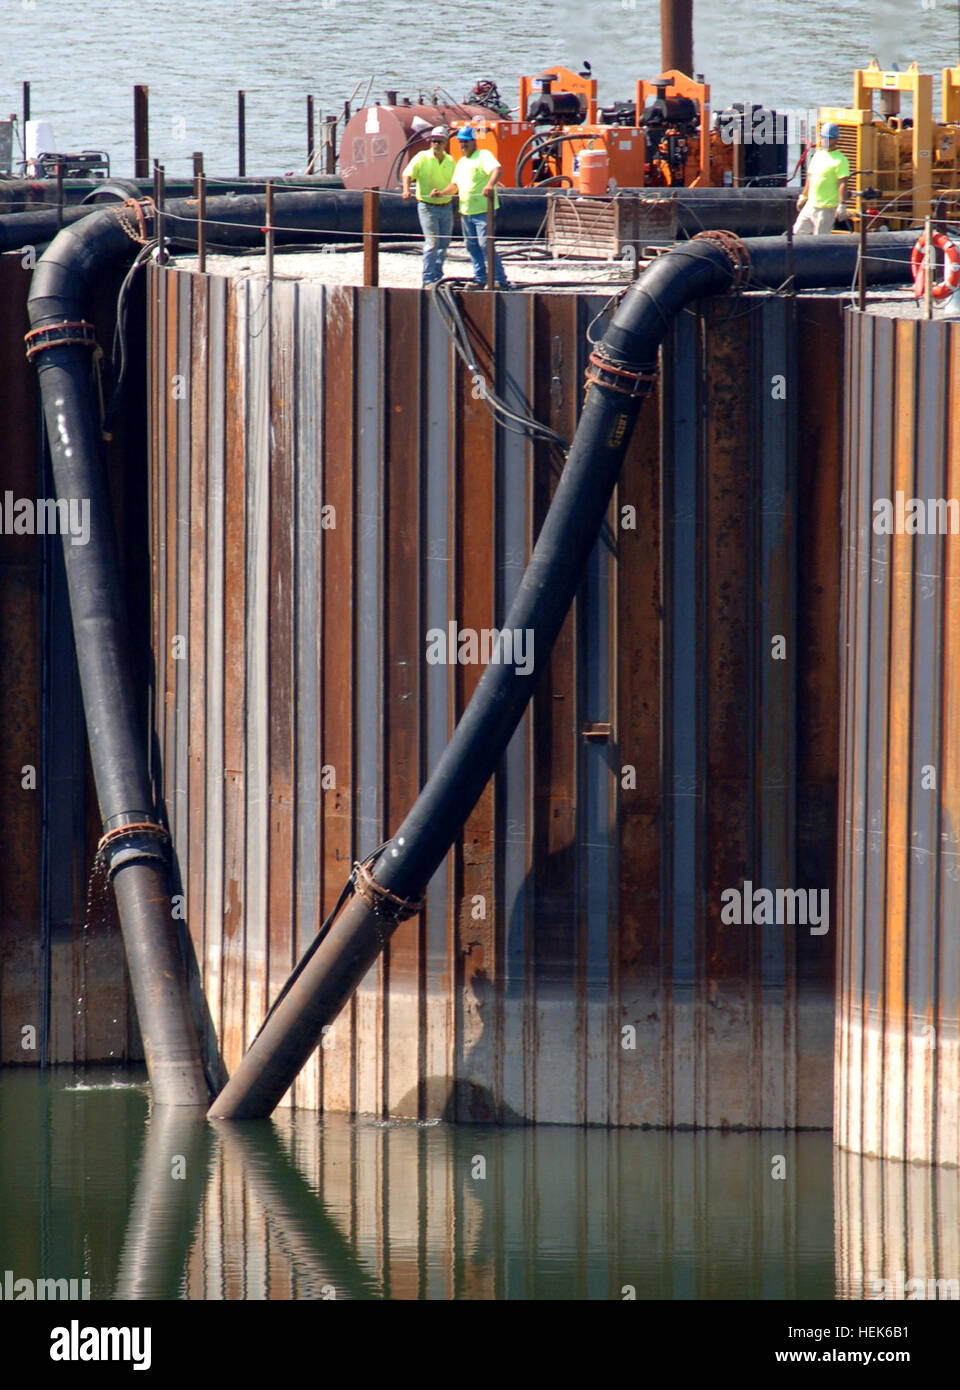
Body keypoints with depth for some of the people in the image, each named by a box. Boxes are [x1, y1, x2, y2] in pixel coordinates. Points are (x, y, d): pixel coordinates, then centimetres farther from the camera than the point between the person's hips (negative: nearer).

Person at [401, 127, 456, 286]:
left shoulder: (450, 161, 9)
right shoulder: (422, 158, -5)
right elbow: (407, 175, -13)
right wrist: (406, 190, -30)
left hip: (446, 206, 5)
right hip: (427, 206, -5)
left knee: (443, 244, 8)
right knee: (432, 243, -12)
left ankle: (437, 277, 20)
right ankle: (428, 280, -12)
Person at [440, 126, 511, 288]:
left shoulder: (483, 156, -7)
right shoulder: (461, 162, 20)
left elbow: (497, 170, -24)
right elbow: (455, 185, 27)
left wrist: (490, 185, -43)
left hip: (483, 210, -9)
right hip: (466, 212, 9)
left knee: (485, 244, -13)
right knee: (472, 245, 10)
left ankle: (500, 280, -11)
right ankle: (480, 279, 19)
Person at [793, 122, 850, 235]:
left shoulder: (840, 160, -12)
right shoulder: (818, 155, 13)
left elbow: (843, 184, -18)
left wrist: (842, 205, -24)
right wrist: (803, 197, 25)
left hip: (826, 208, -8)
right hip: (811, 204, 8)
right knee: (799, 231, 10)